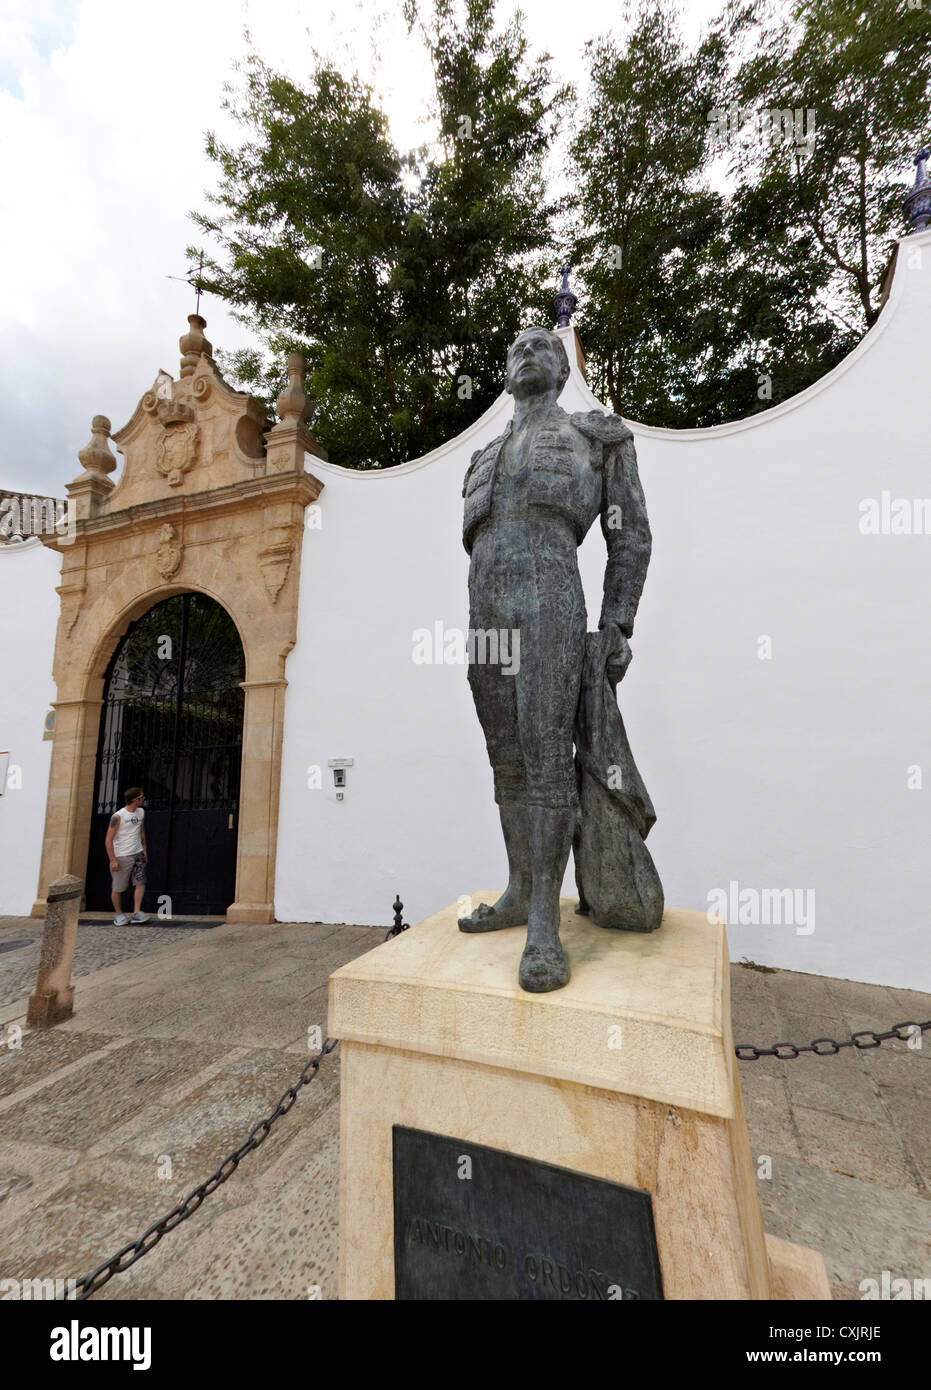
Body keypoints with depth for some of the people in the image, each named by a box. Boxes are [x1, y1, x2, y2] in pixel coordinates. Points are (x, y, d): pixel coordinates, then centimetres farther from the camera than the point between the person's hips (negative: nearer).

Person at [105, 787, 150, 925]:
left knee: (140, 882, -7)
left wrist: (144, 850, 17)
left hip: (138, 854, 5)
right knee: (117, 889, 5)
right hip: (122, 856, -5)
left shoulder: (141, 812, 7)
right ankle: (119, 914, 21)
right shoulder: (118, 816, -14)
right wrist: (112, 860, -16)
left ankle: (137, 913, -6)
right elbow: (109, 839, -13)